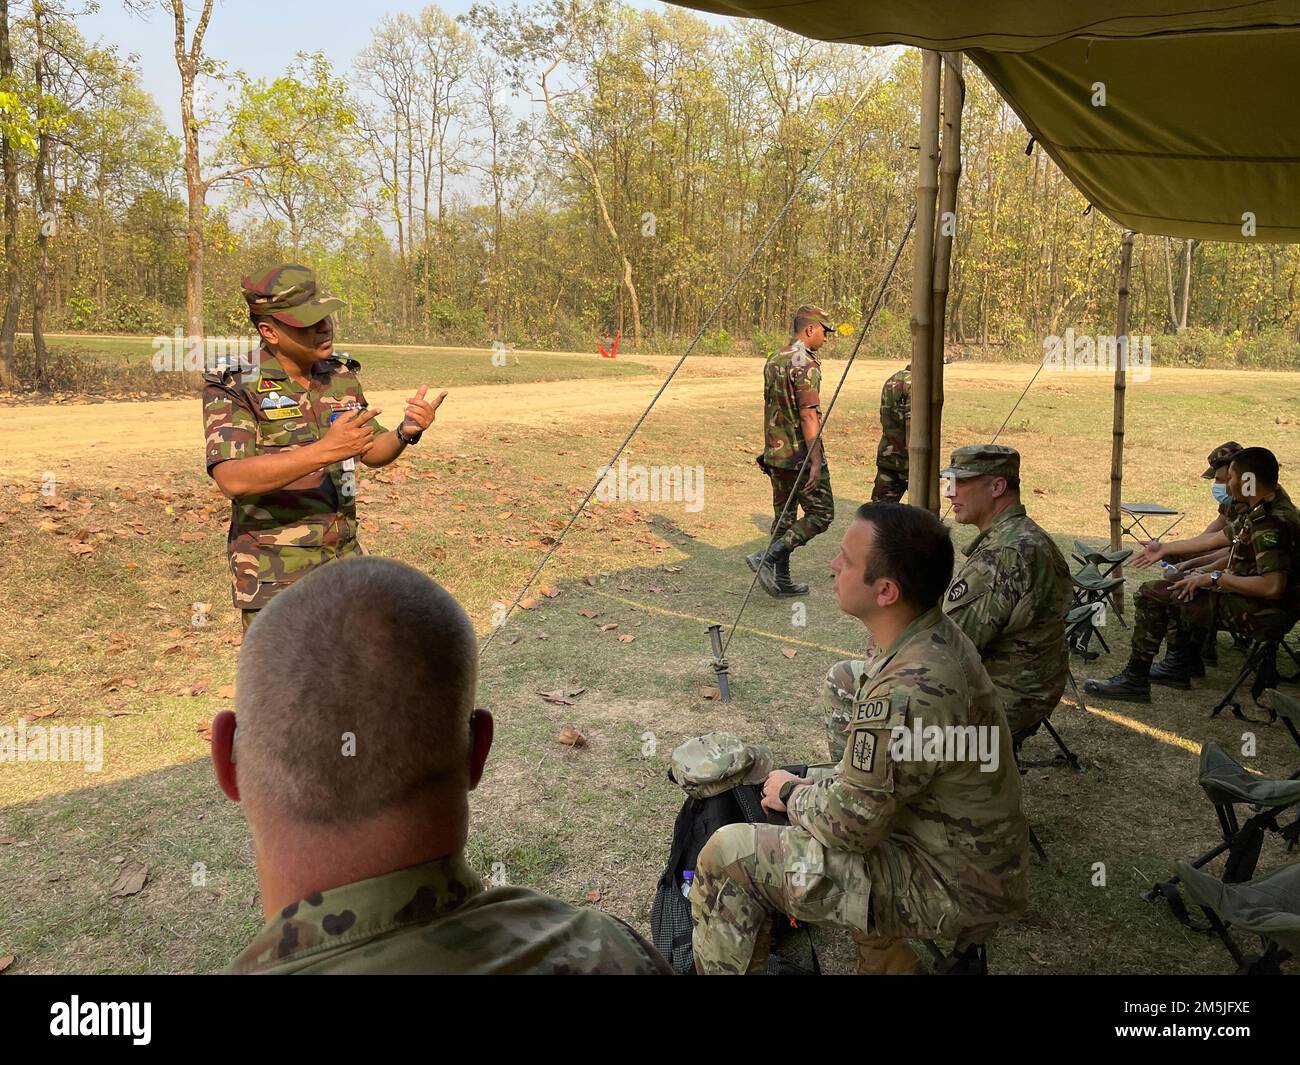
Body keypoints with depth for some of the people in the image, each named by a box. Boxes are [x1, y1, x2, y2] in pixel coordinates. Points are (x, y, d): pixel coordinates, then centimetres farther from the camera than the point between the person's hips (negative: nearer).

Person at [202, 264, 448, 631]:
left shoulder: (341, 376, 5)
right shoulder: (233, 388, -13)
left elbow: (371, 452, 15)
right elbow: (231, 479, -27)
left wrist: (406, 432, -8)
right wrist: (324, 450, -36)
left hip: (344, 562, 6)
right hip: (276, 578, -5)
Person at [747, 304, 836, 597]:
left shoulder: (773, 360, 12)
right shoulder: (805, 364, -16)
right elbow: (808, 417, -22)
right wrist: (816, 462, -22)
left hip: (775, 453, 9)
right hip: (801, 455, -9)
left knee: (784, 516, 14)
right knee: (821, 514, 1)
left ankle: (781, 581, 18)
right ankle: (768, 557, -10)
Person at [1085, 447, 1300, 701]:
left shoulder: (1271, 524, -26)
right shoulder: (1260, 511, 7)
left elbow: (1273, 587, -34)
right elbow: (1217, 538, 19)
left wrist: (1215, 578, -25)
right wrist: (1165, 549, 25)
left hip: (1260, 613, -11)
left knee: (1152, 595, -13)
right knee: (1177, 585, 27)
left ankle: (1134, 681, -5)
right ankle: (1179, 667, 29)